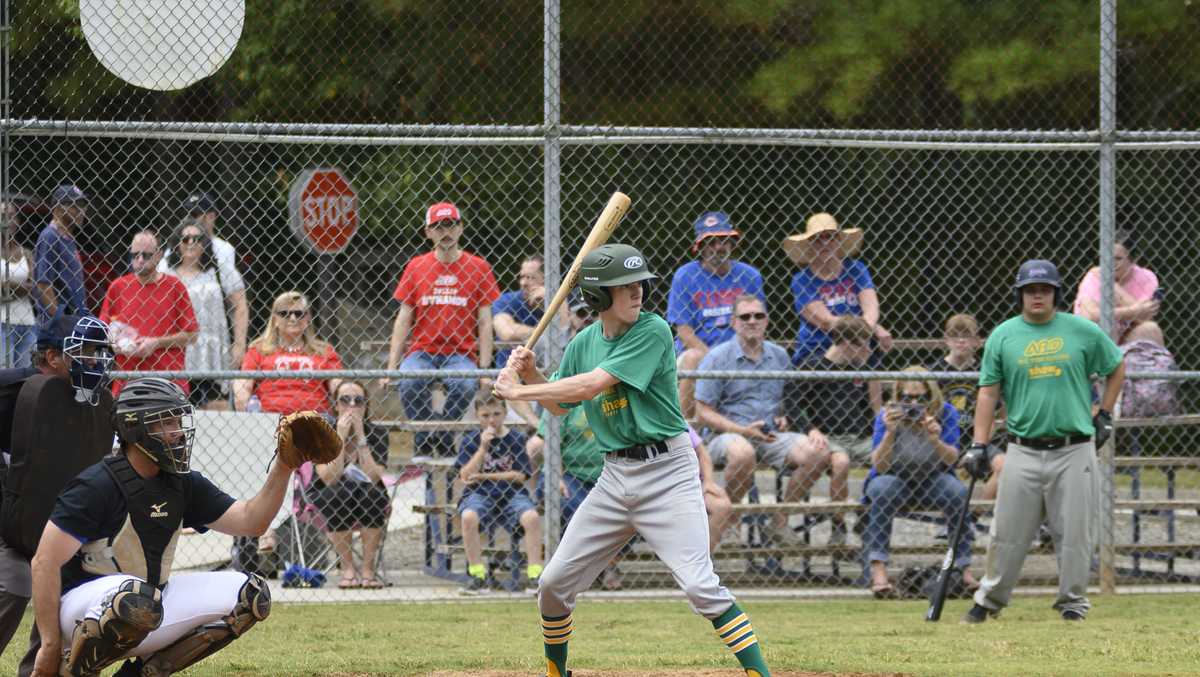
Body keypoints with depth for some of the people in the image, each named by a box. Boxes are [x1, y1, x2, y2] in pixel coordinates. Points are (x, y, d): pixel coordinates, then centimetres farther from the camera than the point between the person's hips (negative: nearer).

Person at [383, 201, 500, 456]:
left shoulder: (478, 267, 6)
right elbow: (403, 320, 9)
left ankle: (444, 442, -12)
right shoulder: (416, 267, 10)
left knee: (465, 385, -34)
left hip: (461, 353, -1)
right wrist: (391, 367, -1)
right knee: (410, 382, -32)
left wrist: (484, 369, -7)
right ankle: (423, 443, -16)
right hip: (421, 350, 1)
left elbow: (484, 323, 5)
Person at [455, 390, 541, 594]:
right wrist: (483, 448, -12)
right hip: (479, 494, 0)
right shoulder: (470, 440, 5)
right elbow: (465, 476, -4)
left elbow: (520, 476, -1)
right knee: (468, 517, -33)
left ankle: (534, 573, -20)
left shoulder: (516, 438, 5)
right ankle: (477, 574, -21)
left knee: (532, 517, -29)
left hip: (511, 494, 0)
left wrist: (484, 476, -6)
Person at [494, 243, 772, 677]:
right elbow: (560, 405, 20)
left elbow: (591, 385, -20)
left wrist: (518, 392, -13)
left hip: (667, 474, -6)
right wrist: (531, 375, 0)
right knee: (553, 585, 8)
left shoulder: (653, 332, -14)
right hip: (615, 477, 6)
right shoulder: (584, 343, 7)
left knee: (700, 586, -19)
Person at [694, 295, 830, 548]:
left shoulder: (779, 356, 14)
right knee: (743, 452, -41)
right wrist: (743, 430, -17)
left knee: (818, 452, -20)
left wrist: (784, 419, 3)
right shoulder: (718, 358, -2)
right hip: (727, 435, -5)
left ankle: (780, 522, -6)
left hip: (772, 436, 5)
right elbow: (703, 412, -6)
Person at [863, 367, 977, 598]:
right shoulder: (887, 416, -15)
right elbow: (880, 467, -22)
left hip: (933, 479, 1)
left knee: (957, 492, -30)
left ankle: (964, 568, -25)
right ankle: (878, 569, -40)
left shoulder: (945, 413, -11)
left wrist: (935, 440, -38)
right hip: (895, 479, -1)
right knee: (882, 490, -35)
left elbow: (951, 460, -18)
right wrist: (889, 433, -38)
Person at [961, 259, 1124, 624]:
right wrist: (979, 446, -1)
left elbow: (1116, 368, 18)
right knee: (1008, 532, 1)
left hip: (1075, 452, 0)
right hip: (1024, 453, 0)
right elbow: (989, 392, 5)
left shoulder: (1082, 331, 4)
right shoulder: (1003, 336, 5)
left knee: (1075, 531, 1)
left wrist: (1104, 415, 12)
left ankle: (1072, 600, 13)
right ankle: (990, 599, 14)